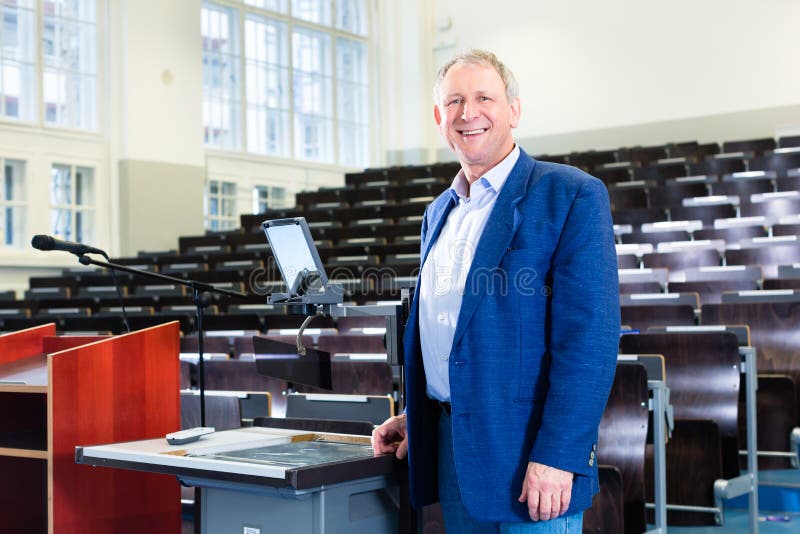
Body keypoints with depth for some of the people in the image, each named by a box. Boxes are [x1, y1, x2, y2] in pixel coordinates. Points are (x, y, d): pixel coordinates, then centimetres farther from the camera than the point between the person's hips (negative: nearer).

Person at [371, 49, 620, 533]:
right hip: (450, 445, 7)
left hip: (528, 451, -6)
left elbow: (590, 335, -15)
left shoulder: (571, 195, -8)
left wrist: (557, 456, -20)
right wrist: (416, 418, 13)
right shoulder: (440, 212, 15)